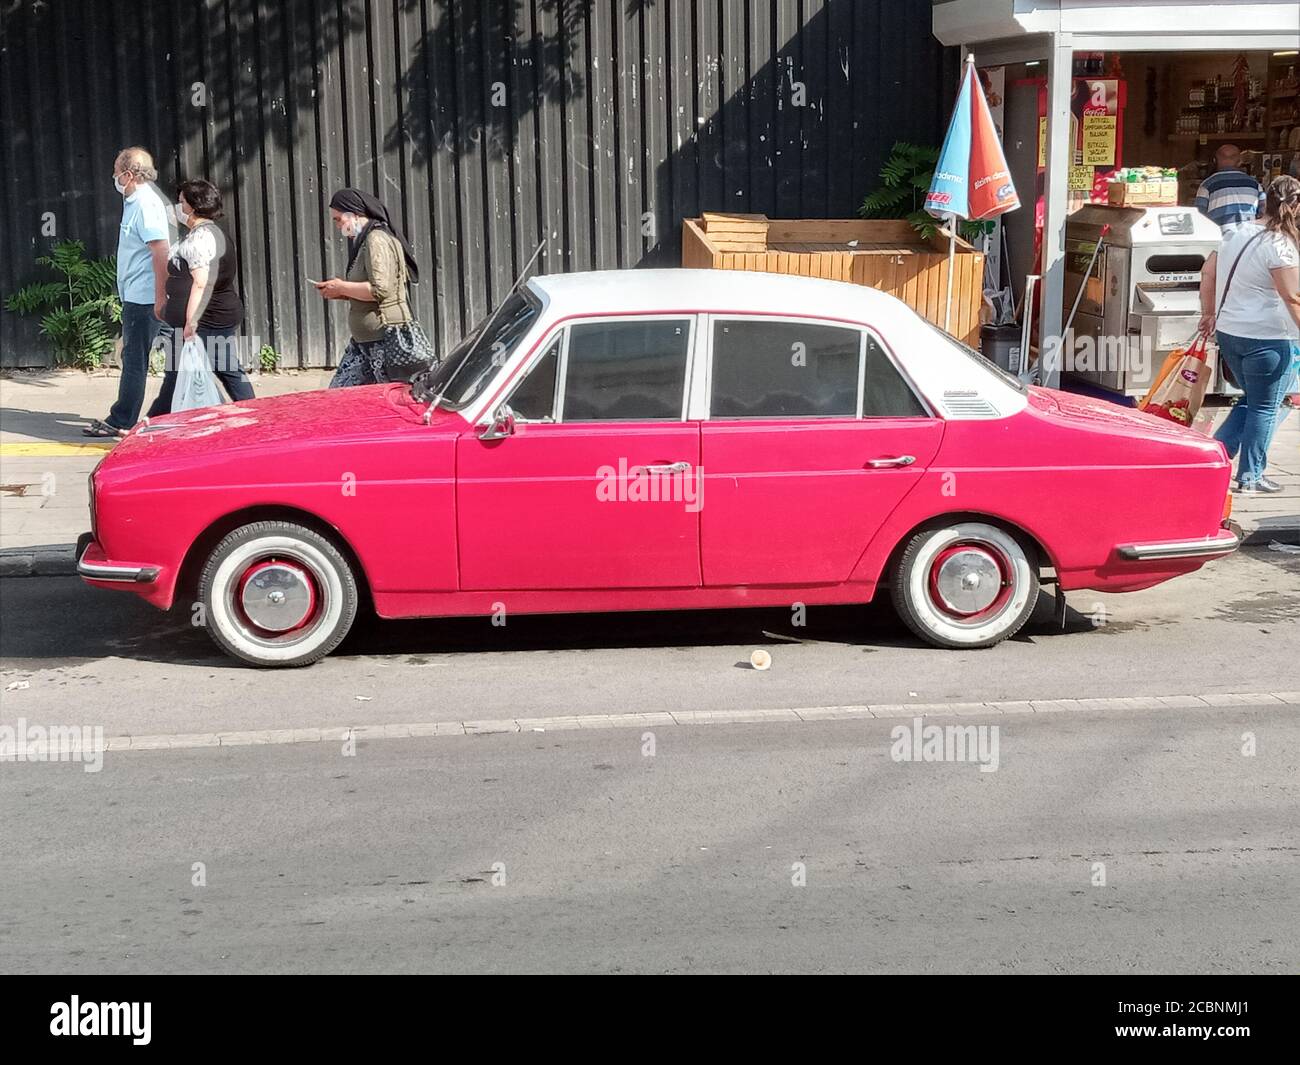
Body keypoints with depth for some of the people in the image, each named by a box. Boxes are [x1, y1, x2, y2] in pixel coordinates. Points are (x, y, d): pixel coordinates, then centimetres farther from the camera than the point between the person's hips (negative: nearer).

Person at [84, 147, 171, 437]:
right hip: (135, 296, 10)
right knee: (133, 359, 13)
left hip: (142, 298, -10)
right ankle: (122, 420, 19)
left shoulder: (146, 204, -15)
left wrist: (160, 298, -24)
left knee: (134, 361, -3)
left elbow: (160, 250, -22)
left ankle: (121, 422, 3)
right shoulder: (135, 202, 16)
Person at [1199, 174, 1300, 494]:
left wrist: (1209, 312, 22)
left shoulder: (1237, 233, 6)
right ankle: (1251, 477, 12)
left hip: (1228, 333, 8)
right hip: (1267, 338, -8)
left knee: (1251, 400, 22)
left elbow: (1208, 272, 14)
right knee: (1265, 408, 6)